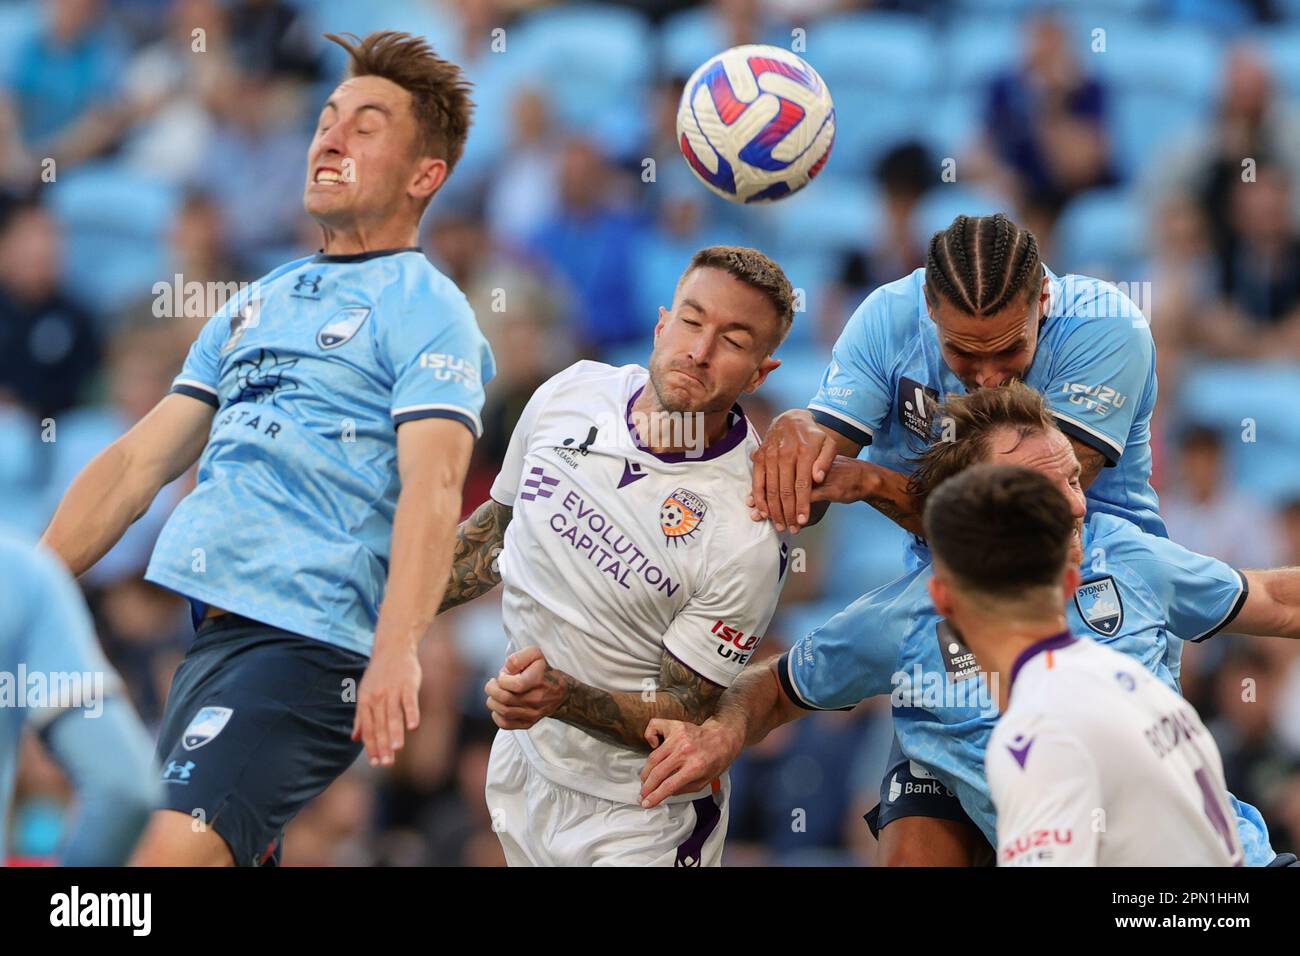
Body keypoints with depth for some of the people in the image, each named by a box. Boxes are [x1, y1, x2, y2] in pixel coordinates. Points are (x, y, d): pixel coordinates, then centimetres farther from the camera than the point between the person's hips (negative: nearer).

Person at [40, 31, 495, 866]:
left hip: (306, 642, -8)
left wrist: (398, 649, -33)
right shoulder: (261, 303, 22)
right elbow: (139, 462, 23)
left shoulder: (424, 309, -2)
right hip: (208, 637, 9)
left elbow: (431, 489, -17)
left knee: (170, 853, -26)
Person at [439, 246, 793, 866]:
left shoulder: (748, 532, -27)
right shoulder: (570, 394, -10)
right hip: (521, 768, 6)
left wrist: (563, 697, -35)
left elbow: (687, 713, -20)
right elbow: (499, 523, 10)